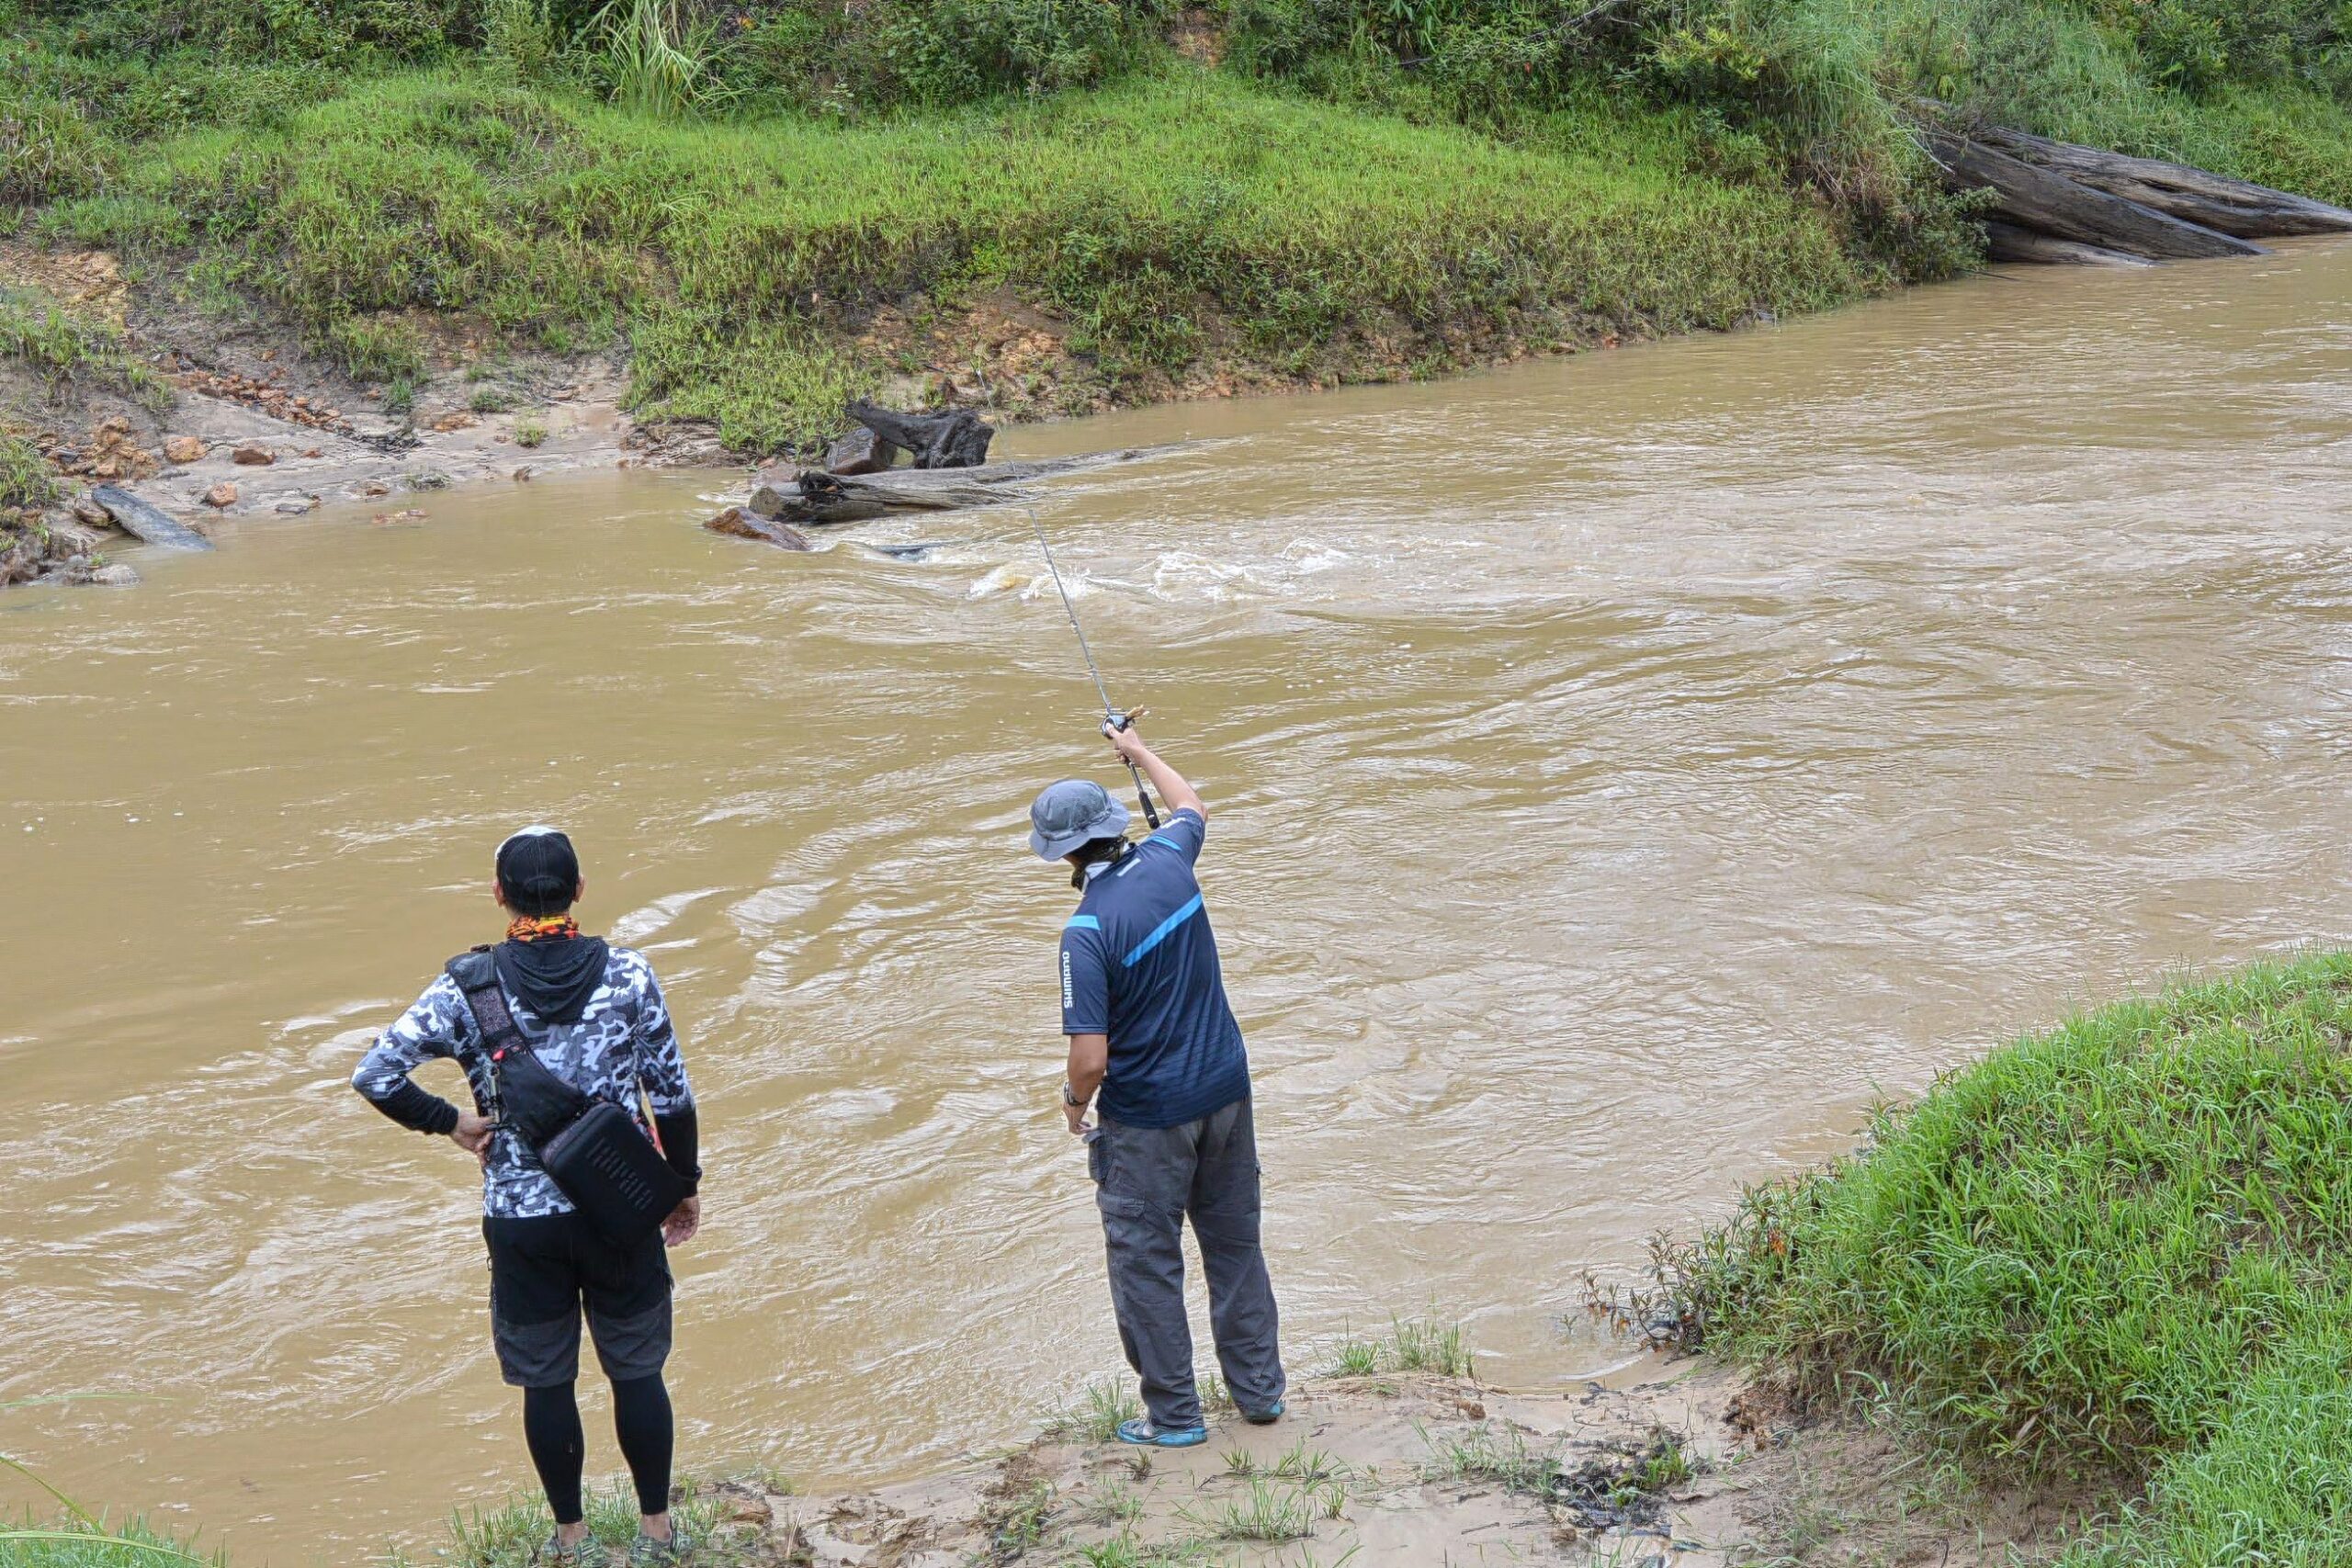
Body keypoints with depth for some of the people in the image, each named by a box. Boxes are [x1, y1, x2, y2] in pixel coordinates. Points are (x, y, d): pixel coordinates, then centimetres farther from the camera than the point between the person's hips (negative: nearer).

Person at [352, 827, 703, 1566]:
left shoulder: (467, 987, -8)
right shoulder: (628, 976, -7)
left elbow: (375, 1076, -14)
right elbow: (672, 1093, -2)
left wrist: (450, 1122, 1)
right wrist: (684, 1185, 11)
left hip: (520, 1219, 0)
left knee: (547, 1380, 13)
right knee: (637, 1368, 14)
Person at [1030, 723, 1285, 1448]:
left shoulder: (1087, 933, -23)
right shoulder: (1167, 864, -5)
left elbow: (1092, 1058, -24)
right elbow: (1191, 805, 21)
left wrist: (1075, 1101, -3)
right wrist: (1138, 751, 34)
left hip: (1148, 1117, -6)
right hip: (1225, 1090, 7)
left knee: (1145, 1260, 9)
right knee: (1234, 1244, 19)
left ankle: (1174, 1415, 16)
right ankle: (1260, 1388, 29)